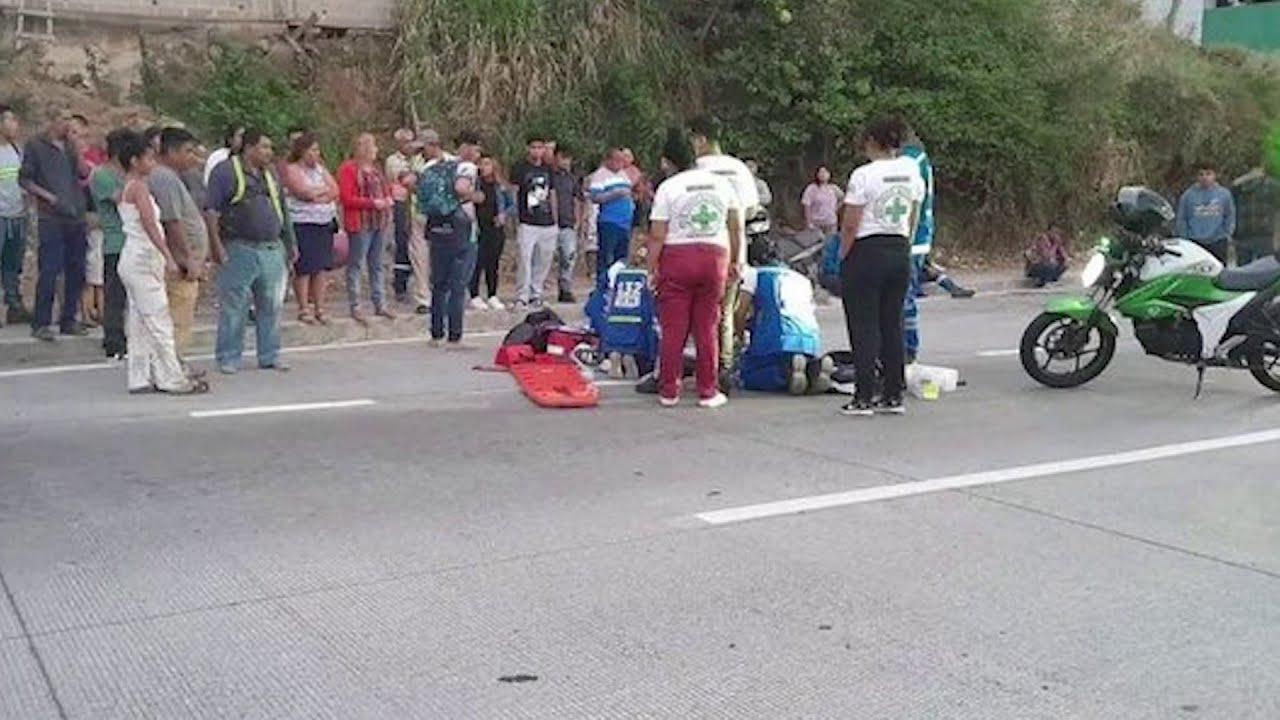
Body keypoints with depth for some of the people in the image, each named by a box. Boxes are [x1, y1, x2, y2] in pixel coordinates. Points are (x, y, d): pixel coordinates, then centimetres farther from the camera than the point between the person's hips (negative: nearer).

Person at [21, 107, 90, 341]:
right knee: (50, 271, -7)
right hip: (51, 219, -5)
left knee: (76, 271, 7)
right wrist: (50, 198, -11)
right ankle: (41, 323, 0)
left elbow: (83, 174, 10)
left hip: (77, 217, 5)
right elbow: (25, 179, -1)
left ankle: (69, 320, 17)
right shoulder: (35, 146, 2)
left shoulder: (71, 145, 16)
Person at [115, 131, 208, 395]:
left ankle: (140, 379, 13)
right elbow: (150, 225, -22)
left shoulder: (126, 188, 16)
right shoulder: (139, 187, -12)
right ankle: (173, 379, -5)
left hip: (135, 261, 10)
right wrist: (169, 257, -28)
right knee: (158, 321, -7)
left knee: (140, 323, 10)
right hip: (143, 260, -10)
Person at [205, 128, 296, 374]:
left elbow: (282, 210, 23)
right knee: (233, 307, -1)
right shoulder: (225, 171, -3)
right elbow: (211, 210, -8)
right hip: (239, 250, -6)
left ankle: (270, 356, 17)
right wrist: (216, 245, -16)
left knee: (271, 306, 8)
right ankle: (228, 358, 7)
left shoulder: (271, 174, 17)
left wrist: (291, 242, 20)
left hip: (272, 250, 6)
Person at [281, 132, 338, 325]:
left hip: (325, 223, 6)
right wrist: (325, 190, -1)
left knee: (321, 268, 5)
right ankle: (304, 309, 1)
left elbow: (335, 191, 6)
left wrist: (316, 194, -9)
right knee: (304, 269, -5)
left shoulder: (320, 169, 17)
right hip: (303, 224, -6)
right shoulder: (291, 169, -3)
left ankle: (319, 308, 10)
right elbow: (304, 192, -16)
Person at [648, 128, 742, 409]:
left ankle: (669, 391, 8)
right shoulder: (722, 183, 8)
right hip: (714, 257, 3)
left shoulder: (668, 188, -4)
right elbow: (736, 228, 11)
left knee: (673, 328, 3)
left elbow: (657, 235, -6)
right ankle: (708, 391, 10)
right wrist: (735, 261, 19)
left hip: (677, 259, -3)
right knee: (707, 328, 8)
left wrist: (652, 268, 2)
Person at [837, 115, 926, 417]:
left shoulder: (864, 175, -14)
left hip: (866, 253, -6)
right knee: (892, 325, 11)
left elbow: (850, 226, -13)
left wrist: (842, 257, -1)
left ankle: (864, 398, 0)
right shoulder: (913, 173, 5)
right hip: (900, 253, 6)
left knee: (864, 328, -1)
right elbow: (914, 221, 11)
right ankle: (894, 396, 14)